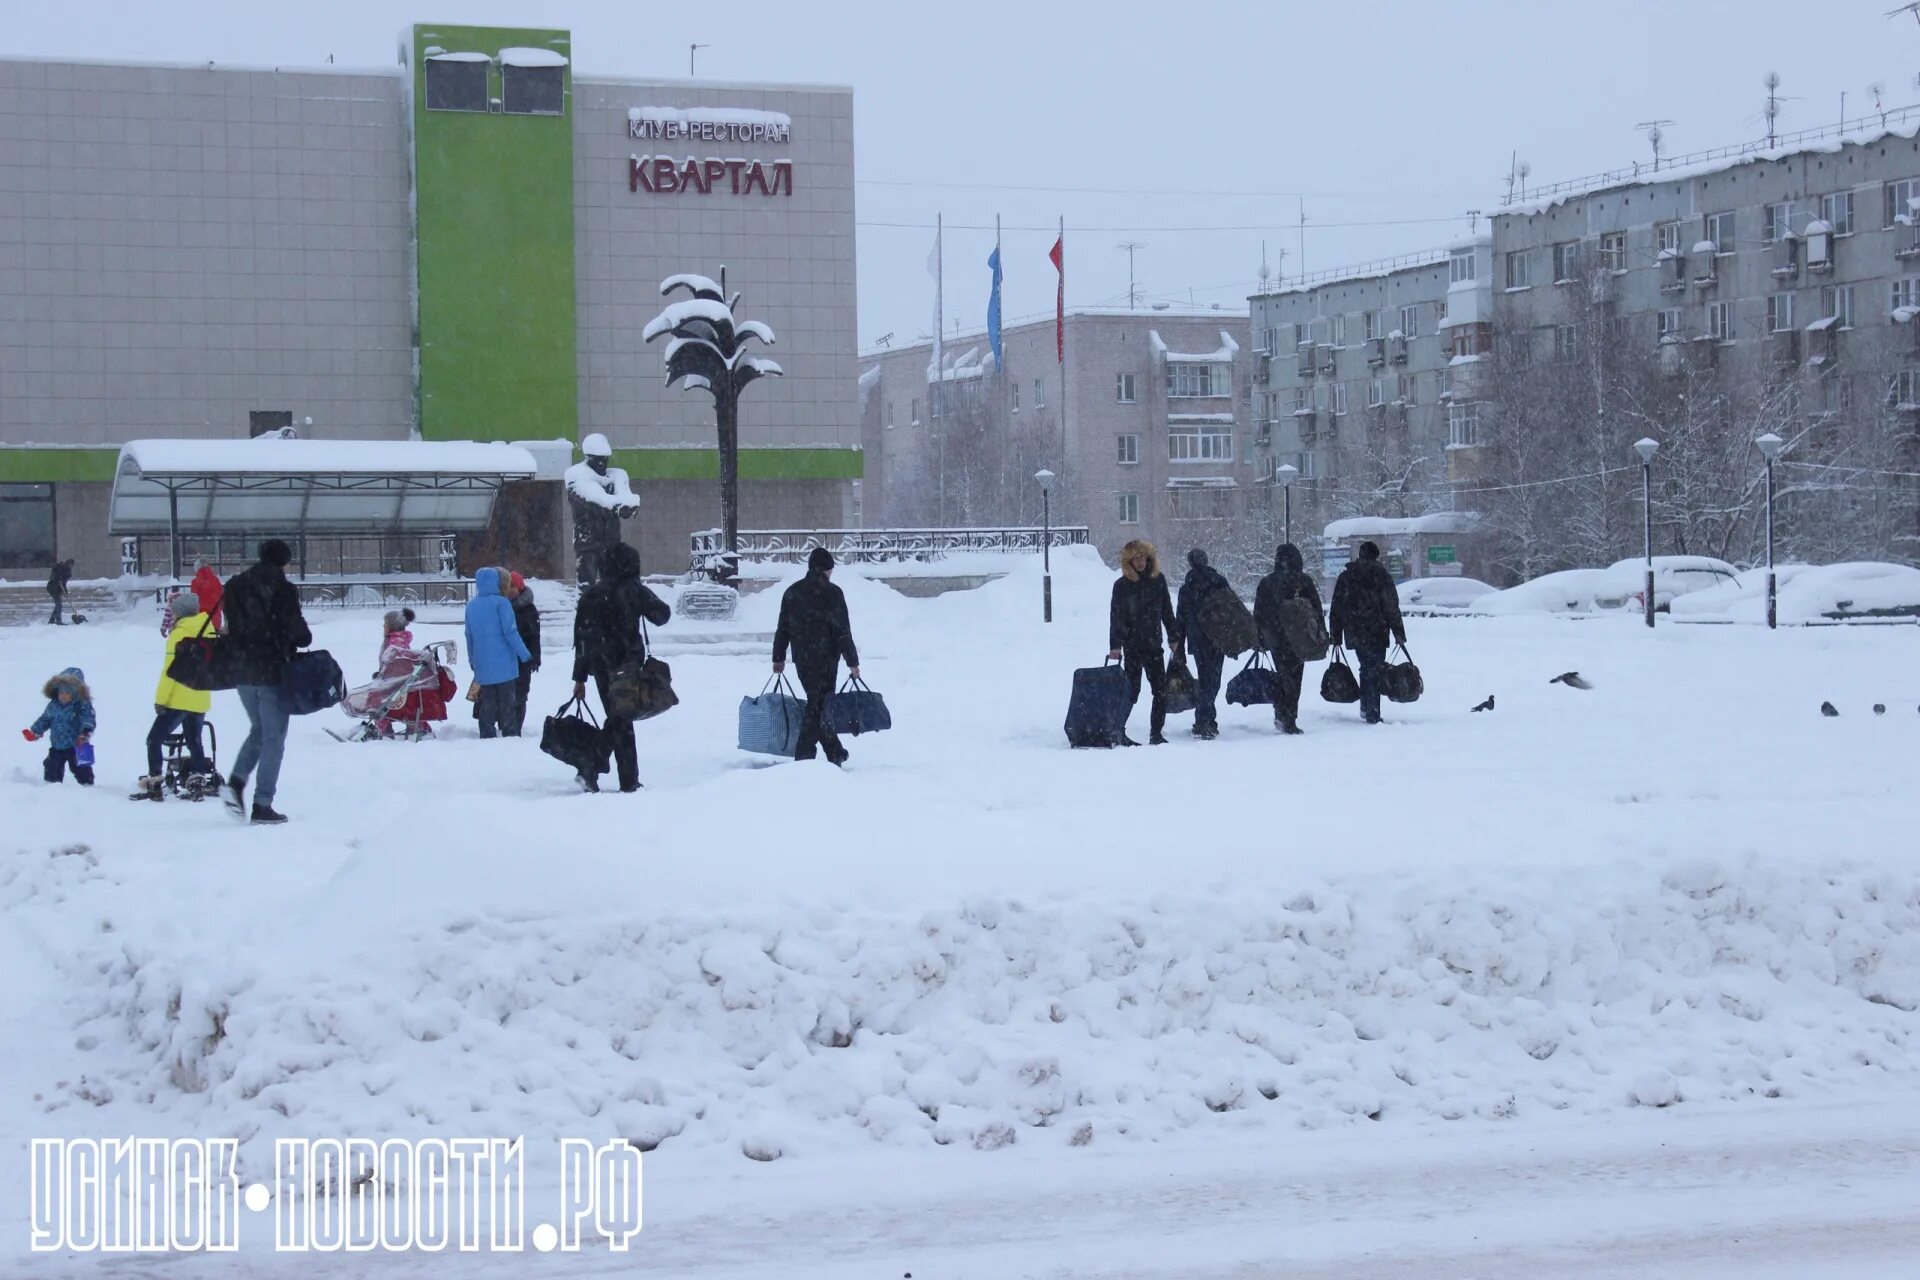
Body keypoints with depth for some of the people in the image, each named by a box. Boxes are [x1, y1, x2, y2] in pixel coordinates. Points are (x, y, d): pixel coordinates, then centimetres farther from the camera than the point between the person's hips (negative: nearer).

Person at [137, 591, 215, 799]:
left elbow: (170, 670, -15)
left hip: (179, 701, -7)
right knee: (194, 742, 19)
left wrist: (160, 699, -13)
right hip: (201, 701, 7)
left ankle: (154, 784, -9)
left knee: (154, 740, -1)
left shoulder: (179, 633, -12)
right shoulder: (207, 631, 9)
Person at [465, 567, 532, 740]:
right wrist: (524, 654, -8)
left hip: (482, 666, 5)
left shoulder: (471, 606, 6)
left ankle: (487, 736, 9)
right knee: (506, 703, 2)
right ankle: (509, 734, 0)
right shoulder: (501, 603, -11)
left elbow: (469, 635, 13)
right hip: (503, 663, -5)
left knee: (487, 703, 10)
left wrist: (472, 659, 23)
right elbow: (510, 632, -14)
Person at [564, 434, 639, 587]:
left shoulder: (617, 475, 8)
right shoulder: (576, 475, -5)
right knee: (586, 585, -10)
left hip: (612, 540, 4)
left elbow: (624, 494, -14)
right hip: (586, 539, -4)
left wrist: (631, 504, -39)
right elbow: (594, 497, -22)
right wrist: (615, 505, -41)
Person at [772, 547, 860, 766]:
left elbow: (783, 628, 12)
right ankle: (803, 756, -7)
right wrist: (852, 662, -6)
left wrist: (778, 658, 19)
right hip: (825, 658, -6)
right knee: (818, 705, -2)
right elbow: (842, 630, -11)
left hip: (801, 658, 6)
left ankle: (836, 753, 21)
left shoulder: (792, 592, 8)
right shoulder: (832, 593, -9)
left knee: (817, 701, 15)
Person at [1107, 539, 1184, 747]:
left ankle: (1156, 733, 8)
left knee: (1161, 690, 1)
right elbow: (1116, 617, -8)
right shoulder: (1122, 585, -4)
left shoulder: (1158, 580, 7)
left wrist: (1174, 637, 12)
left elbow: (1167, 611, 14)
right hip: (1132, 646, -4)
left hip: (1153, 644, 4)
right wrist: (1115, 646, -16)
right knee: (1132, 689, -5)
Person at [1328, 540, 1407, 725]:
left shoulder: (1345, 576, 7)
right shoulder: (1381, 575, -4)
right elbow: (1392, 608, -6)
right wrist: (1399, 633, -3)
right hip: (1376, 632, -4)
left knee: (1366, 668, 19)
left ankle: (1365, 708, 16)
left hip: (1354, 633, 4)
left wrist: (1335, 634, 12)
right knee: (1375, 670, -1)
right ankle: (1372, 714, -6)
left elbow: (1337, 608, 8)